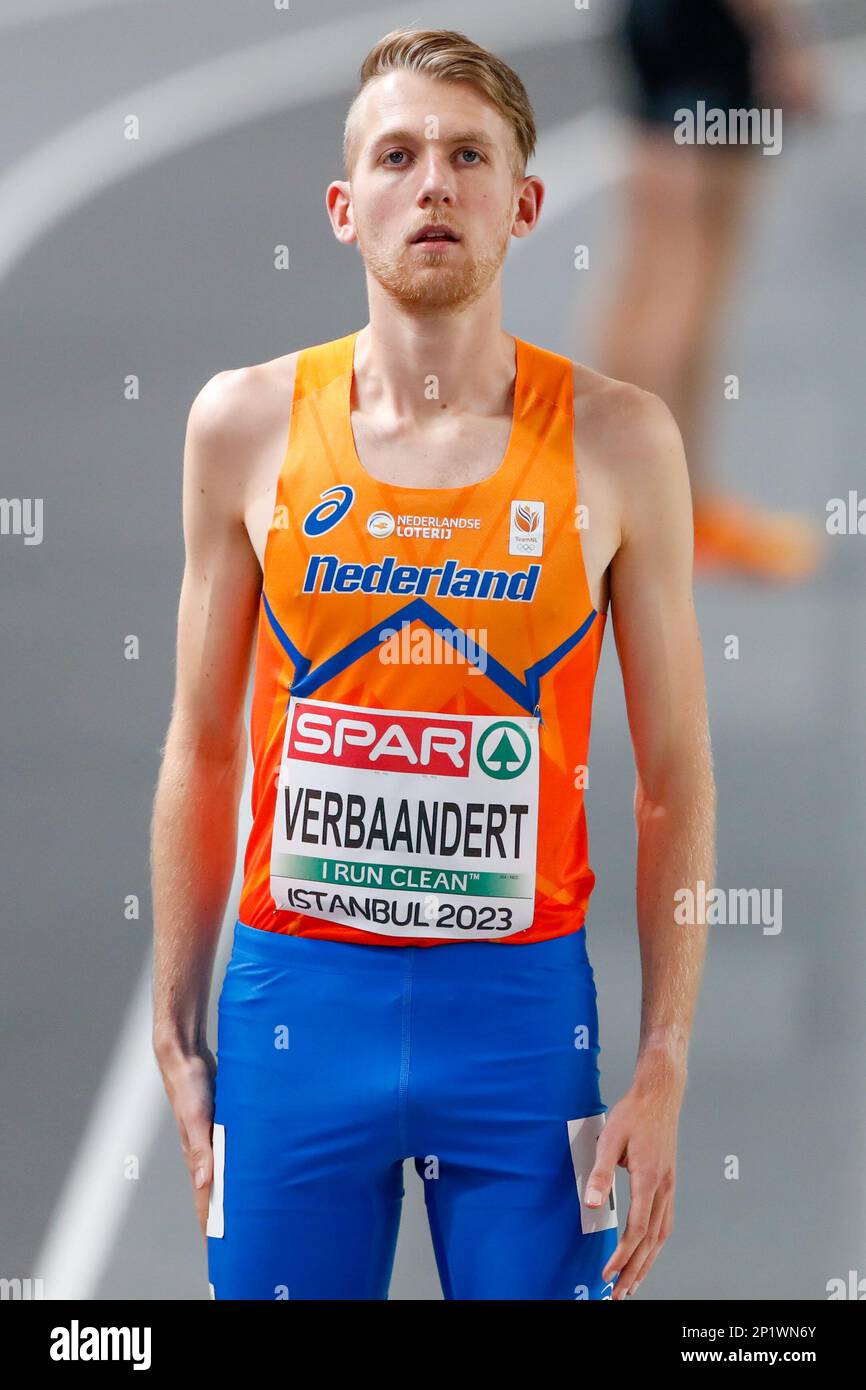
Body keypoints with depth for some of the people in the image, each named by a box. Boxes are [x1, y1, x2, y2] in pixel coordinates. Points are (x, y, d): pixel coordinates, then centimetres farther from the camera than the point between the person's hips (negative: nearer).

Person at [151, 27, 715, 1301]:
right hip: (298, 996, 1)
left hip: (524, 1004, -1)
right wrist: (177, 1039, 6)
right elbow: (203, 750, 9)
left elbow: (676, 777, 3)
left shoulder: (617, 441, 0)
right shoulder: (248, 425, 2)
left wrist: (665, 1068, -3)